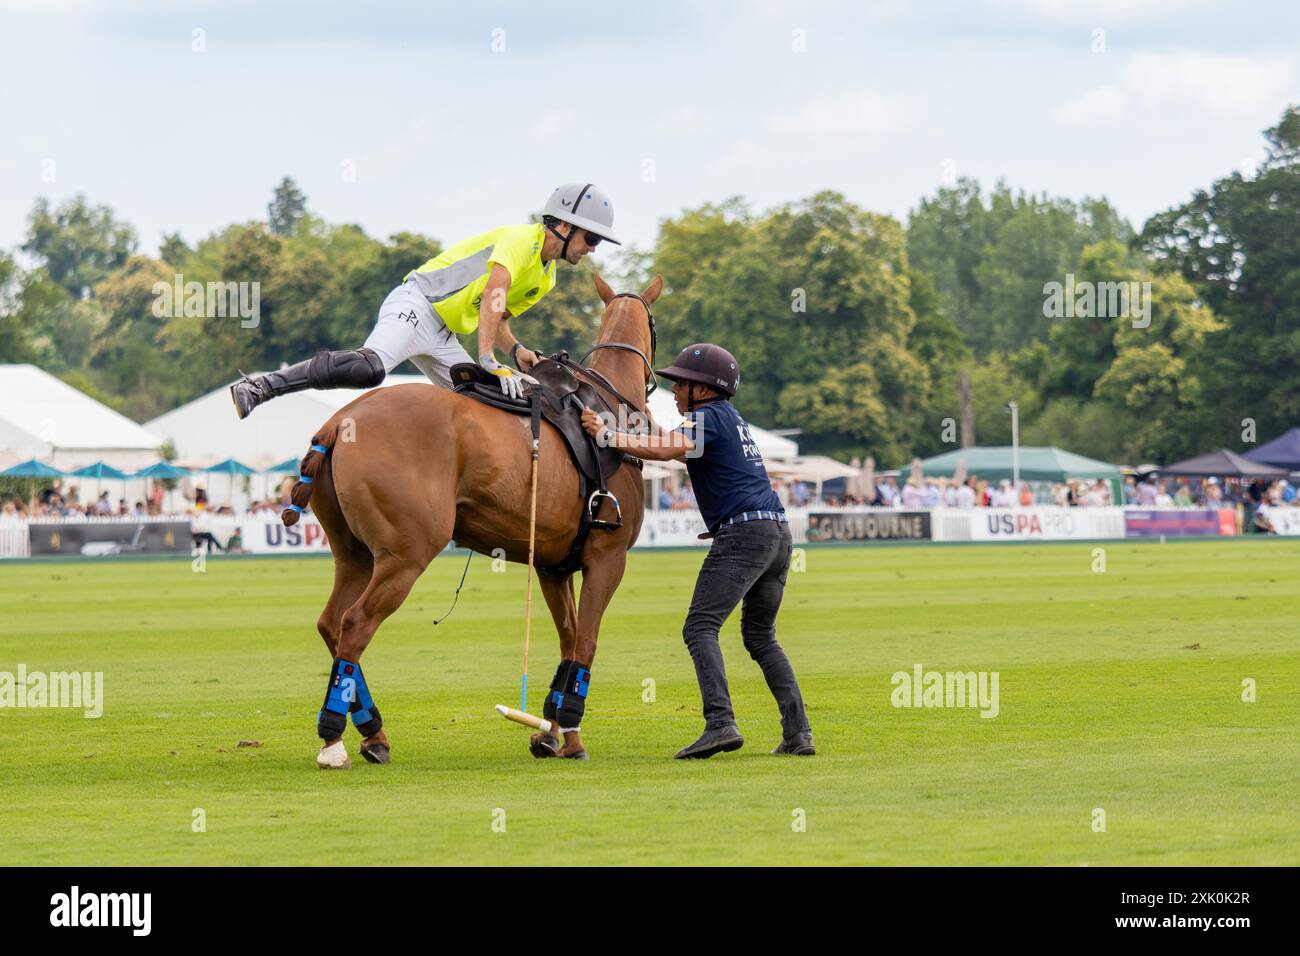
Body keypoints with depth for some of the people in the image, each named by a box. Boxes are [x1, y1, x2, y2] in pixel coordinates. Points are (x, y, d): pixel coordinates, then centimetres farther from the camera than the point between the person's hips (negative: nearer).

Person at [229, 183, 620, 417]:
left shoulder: (546, 278, 19)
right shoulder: (521, 240, -11)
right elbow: (493, 294, -26)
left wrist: (516, 350, 1)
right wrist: (488, 359, -36)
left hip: (441, 337, 10)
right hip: (415, 305, -10)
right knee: (369, 368, -32)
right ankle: (260, 387, -31)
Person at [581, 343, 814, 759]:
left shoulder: (708, 417, -5)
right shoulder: (732, 418, 24)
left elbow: (665, 450, -23)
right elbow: (676, 447, 31)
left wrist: (605, 434, -21)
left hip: (742, 531, -10)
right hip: (779, 532, 10)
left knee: (700, 627, -12)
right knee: (760, 635, 18)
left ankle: (720, 724, -28)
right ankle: (798, 733, 8)